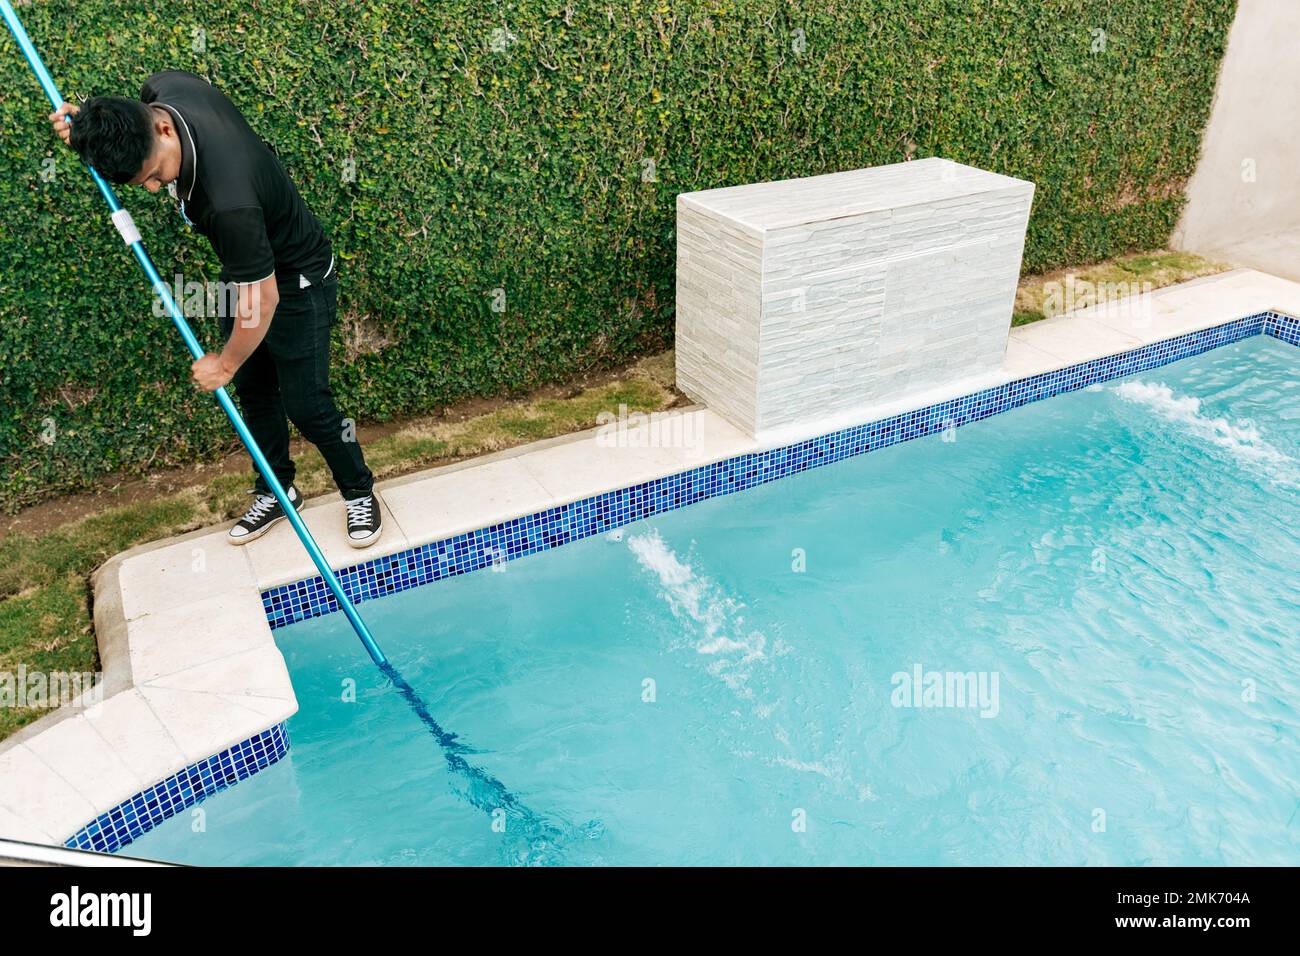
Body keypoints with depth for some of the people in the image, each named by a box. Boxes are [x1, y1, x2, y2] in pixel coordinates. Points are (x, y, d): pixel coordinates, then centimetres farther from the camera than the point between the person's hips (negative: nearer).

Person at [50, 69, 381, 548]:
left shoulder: (228, 200, -42)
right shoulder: (165, 87, -20)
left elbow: (263, 300, -29)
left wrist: (224, 364, -13)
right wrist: (91, 125, -7)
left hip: (296, 283, -8)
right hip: (248, 269, 9)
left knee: (306, 404, -2)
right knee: (253, 391, 16)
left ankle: (360, 493, 22)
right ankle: (276, 491, 34)